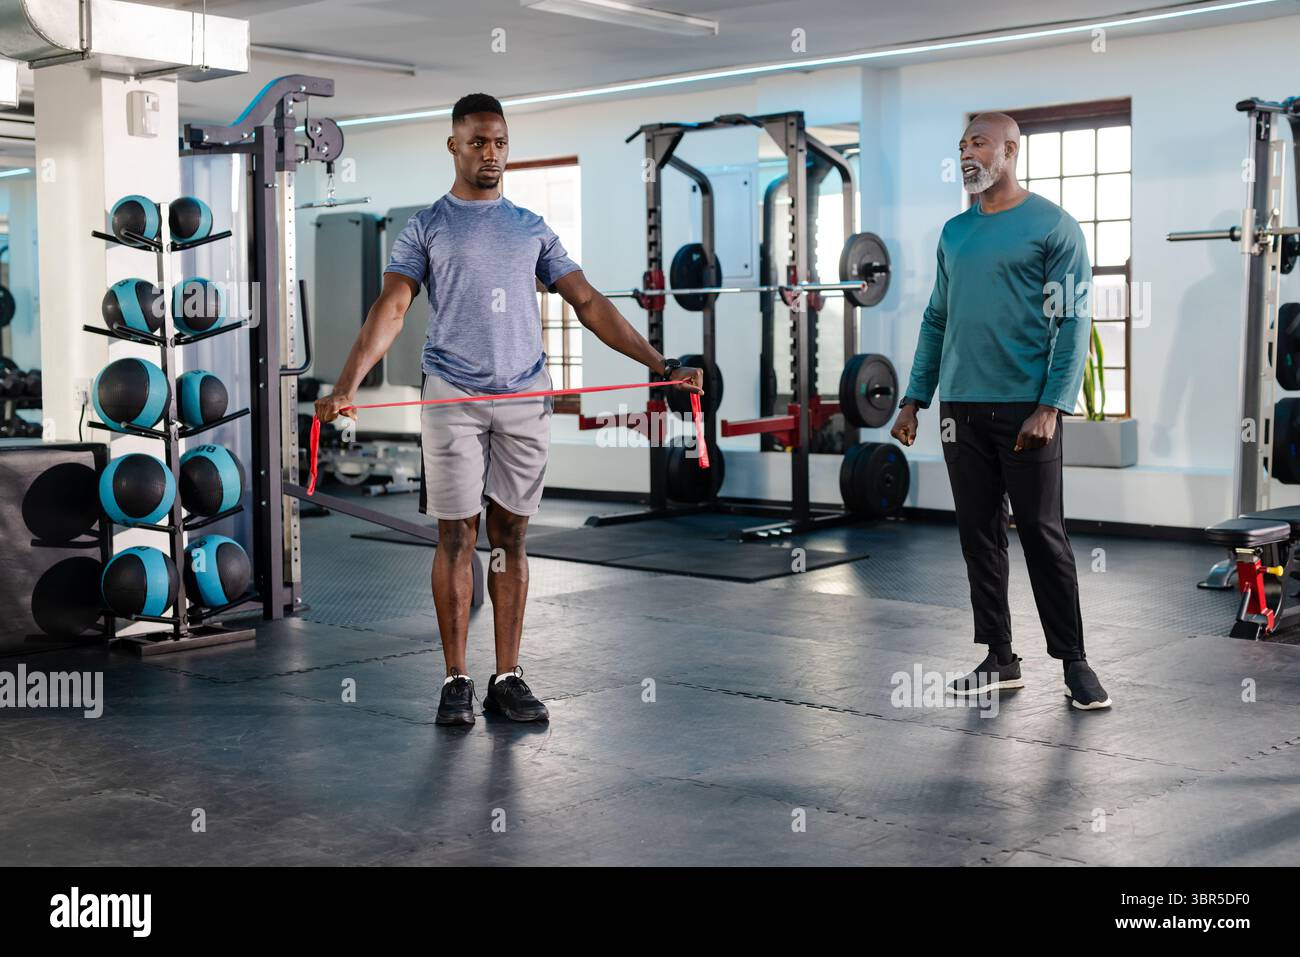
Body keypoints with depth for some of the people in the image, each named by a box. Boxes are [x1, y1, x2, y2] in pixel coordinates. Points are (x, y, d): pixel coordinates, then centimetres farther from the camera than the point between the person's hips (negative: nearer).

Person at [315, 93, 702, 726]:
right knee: (457, 537, 0)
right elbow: (391, 310, -6)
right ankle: (456, 681, 7)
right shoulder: (426, 227, 5)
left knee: (510, 537, 6)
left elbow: (588, 303, 11)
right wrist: (346, 386, -20)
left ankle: (508, 678, 11)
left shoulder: (532, 229, 14)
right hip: (453, 397, -3)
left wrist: (659, 364, 4)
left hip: (525, 397, 3)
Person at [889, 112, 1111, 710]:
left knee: (1043, 536, -2)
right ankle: (999, 660, 18)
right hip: (960, 408, 6)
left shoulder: (1053, 227, -4)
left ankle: (1074, 662, 9)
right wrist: (914, 399, 12)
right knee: (978, 536, 8)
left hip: (1024, 409, -6)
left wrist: (1051, 407, -17)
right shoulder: (954, 233, 14)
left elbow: (1072, 323, -8)